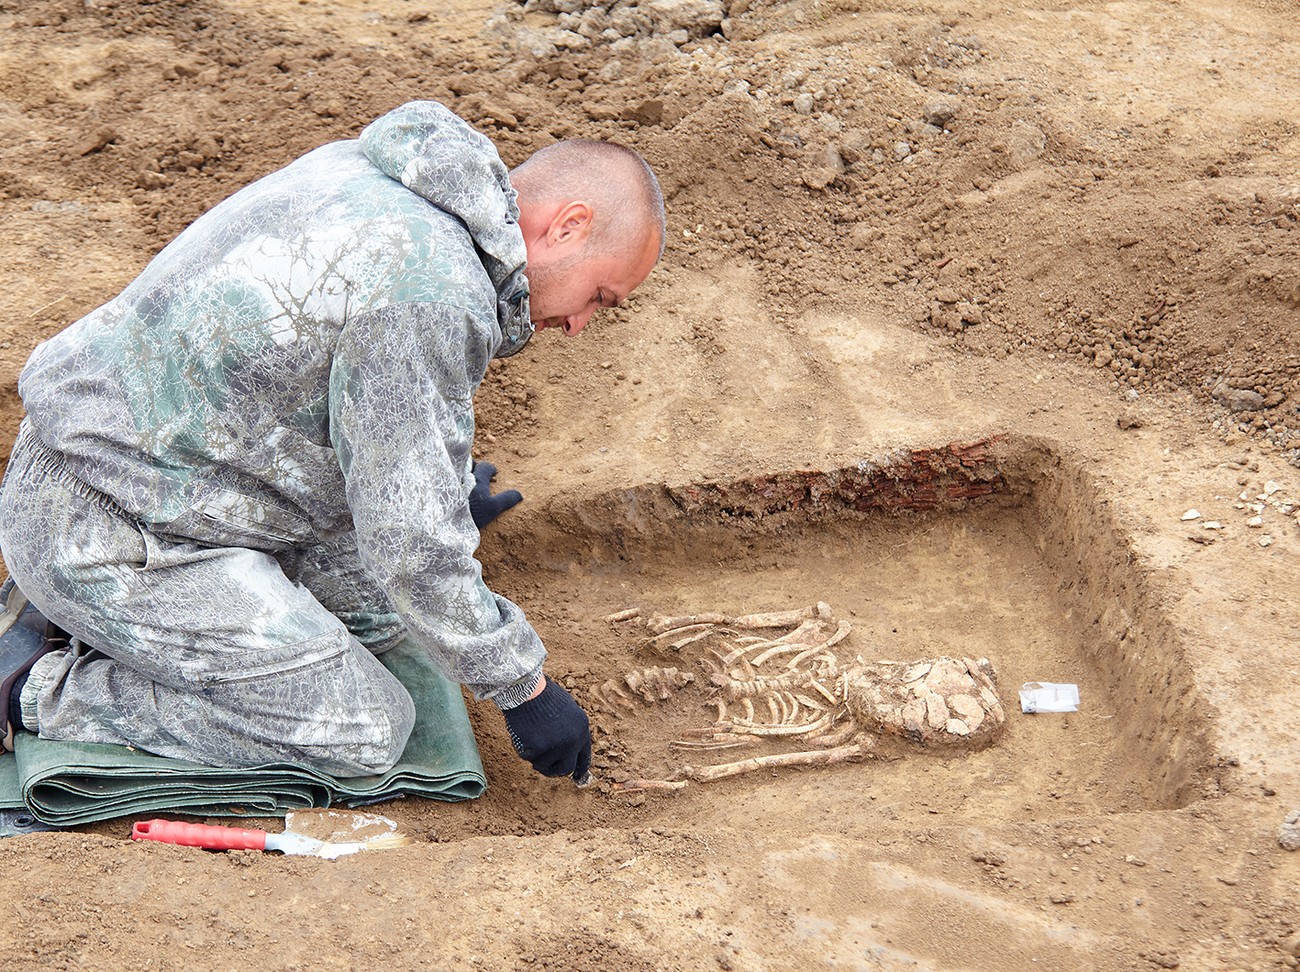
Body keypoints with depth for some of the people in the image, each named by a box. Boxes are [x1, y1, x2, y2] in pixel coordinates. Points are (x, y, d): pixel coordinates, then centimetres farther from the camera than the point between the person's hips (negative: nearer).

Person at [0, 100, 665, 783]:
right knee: (365, 732, -7)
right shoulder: (429, 292, -25)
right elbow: (409, 541, -22)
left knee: (378, 610, 16)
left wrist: (445, 491, 37)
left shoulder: (364, 170, 6)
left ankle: (68, 604, 16)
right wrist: (522, 689, -8)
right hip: (102, 538, -10)